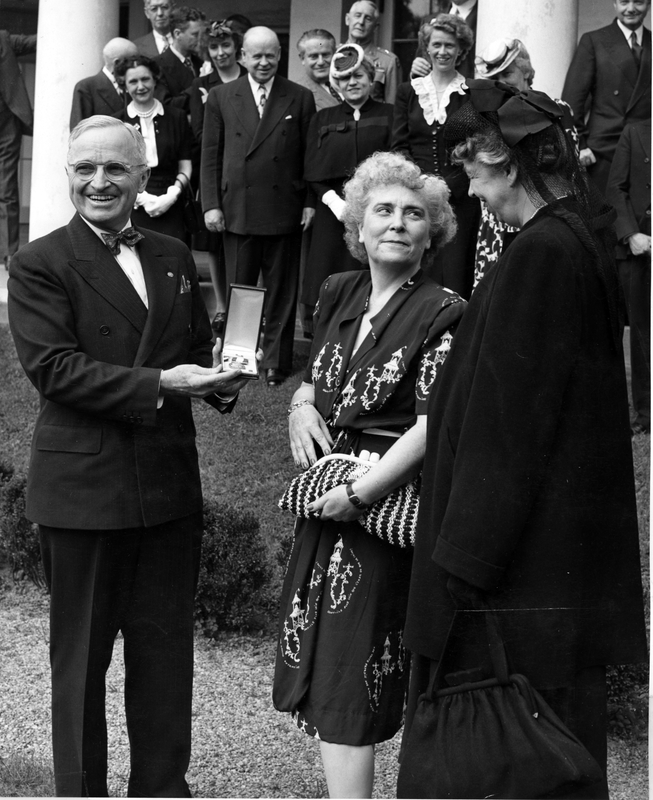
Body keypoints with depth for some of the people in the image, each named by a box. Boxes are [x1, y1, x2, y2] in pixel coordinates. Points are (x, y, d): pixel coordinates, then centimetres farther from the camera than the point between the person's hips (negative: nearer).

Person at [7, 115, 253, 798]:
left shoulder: (174, 259, 12)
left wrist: (218, 379, -5)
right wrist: (157, 385, -23)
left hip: (169, 484, 5)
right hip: (82, 486, -5)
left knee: (166, 650, 12)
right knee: (80, 654, 7)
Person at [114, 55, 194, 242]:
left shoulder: (176, 117, 10)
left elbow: (185, 165, 9)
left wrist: (171, 195, -7)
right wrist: (141, 198, -9)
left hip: (169, 206, 1)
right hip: (131, 207, -1)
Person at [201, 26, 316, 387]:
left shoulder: (300, 98, 3)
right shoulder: (221, 97, 5)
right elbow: (210, 155, 5)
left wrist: (311, 202, -3)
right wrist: (211, 204, -1)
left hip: (284, 210, 0)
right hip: (237, 209, 1)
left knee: (281, 291, 6)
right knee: (238, 290, 7)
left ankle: (277, 361, 14)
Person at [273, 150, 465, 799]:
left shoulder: (443, 315, -12)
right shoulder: (338, 294, 9)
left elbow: (431, 428, -17)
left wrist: (357, 496, -18)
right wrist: (300, 408, 0)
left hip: (386, 500, -7)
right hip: (327, 496, 7)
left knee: (349, 673, -4)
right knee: (316, 665, 10)